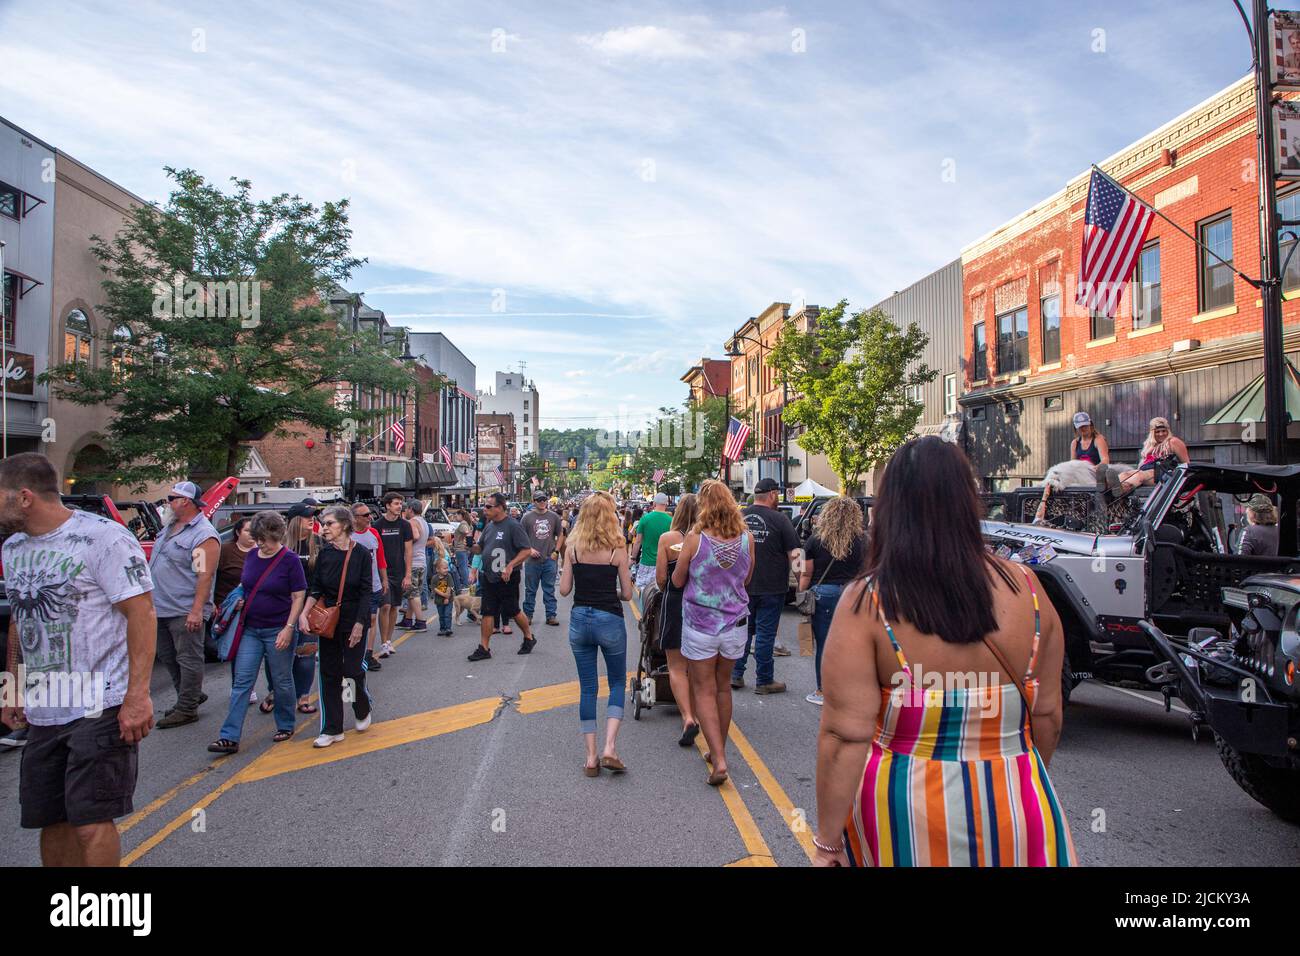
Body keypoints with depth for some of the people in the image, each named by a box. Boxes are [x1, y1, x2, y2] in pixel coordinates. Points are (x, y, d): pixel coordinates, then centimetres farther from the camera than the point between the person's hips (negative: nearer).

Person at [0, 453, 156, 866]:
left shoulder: (103, 537, -12)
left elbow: (142, 614, -16)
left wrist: (137, 694, -21)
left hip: (100, 709, -7)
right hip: (41, 712, 8)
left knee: (91, 824, -6)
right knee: (51, 821, 13)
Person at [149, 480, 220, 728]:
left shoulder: (204, 535, -17)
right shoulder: (171, 527, 13)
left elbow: (205, 576, -22)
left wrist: (197, 610, -26)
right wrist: (152, 598, 19)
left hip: (185, 612, -10)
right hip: (161, 608, 10)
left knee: (188, 659, -1)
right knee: (167, 656, 18)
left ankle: (187, 709, 7)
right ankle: (191, 696, 32)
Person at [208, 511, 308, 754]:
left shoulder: (290, 560, -11)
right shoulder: (252, 556, 6)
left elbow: (299, 597, -10)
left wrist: (288, 629, -16)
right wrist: (240, 600, 1)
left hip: (278, 631, -5)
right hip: (250, 629, 5)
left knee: (282, 681, 8)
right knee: (241, 681, 1)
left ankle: (286, 726, 26)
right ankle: (229, 737, 2)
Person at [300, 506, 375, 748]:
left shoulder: (361, 554, -10)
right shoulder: (324, 555, 2)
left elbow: (366, 593, -10)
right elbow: (315, 589, 4)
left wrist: (358, 625, -14)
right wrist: (304, 614, -11)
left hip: (353, 619, -4)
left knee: (353, 669, -4)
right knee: (329, 673, 5)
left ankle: (364, 710, 26)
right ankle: (332, 729, 14)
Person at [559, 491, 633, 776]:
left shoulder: (573, 547, -2)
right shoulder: (617, 549, -7)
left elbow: (564, 589, 0)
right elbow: (627, 593, -3)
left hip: (579, 619, 2)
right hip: (610, 620, -2)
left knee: (587, 688, 12)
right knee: (618, 683, 14)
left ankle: (591, 757, 12)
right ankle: (609, 748, -1)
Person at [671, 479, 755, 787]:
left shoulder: (694, 538, -15)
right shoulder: (747, 538, -5)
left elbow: (677, 581, -3)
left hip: (700, 624, -4)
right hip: (735, 623, 4)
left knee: (704, 690, 5)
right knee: (723, 686, 19)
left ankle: (718, 759, -5)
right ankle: (718, 751, 32)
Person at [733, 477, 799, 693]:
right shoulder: (779, 519, -12)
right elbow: (793, 553, -10)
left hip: (743, 586, 4)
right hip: (771, 587, -4)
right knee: (765, 633, 3)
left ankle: (736, 675, 19)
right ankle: (764, 681, 10)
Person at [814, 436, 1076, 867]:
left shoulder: (867, 603, -17)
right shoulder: (1025, 589, -7)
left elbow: (846, 737, -18)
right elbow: (1047, 714, 2)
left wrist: (827, 844, -8)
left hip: (901, 817, -1)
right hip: (1012, 823, 1)